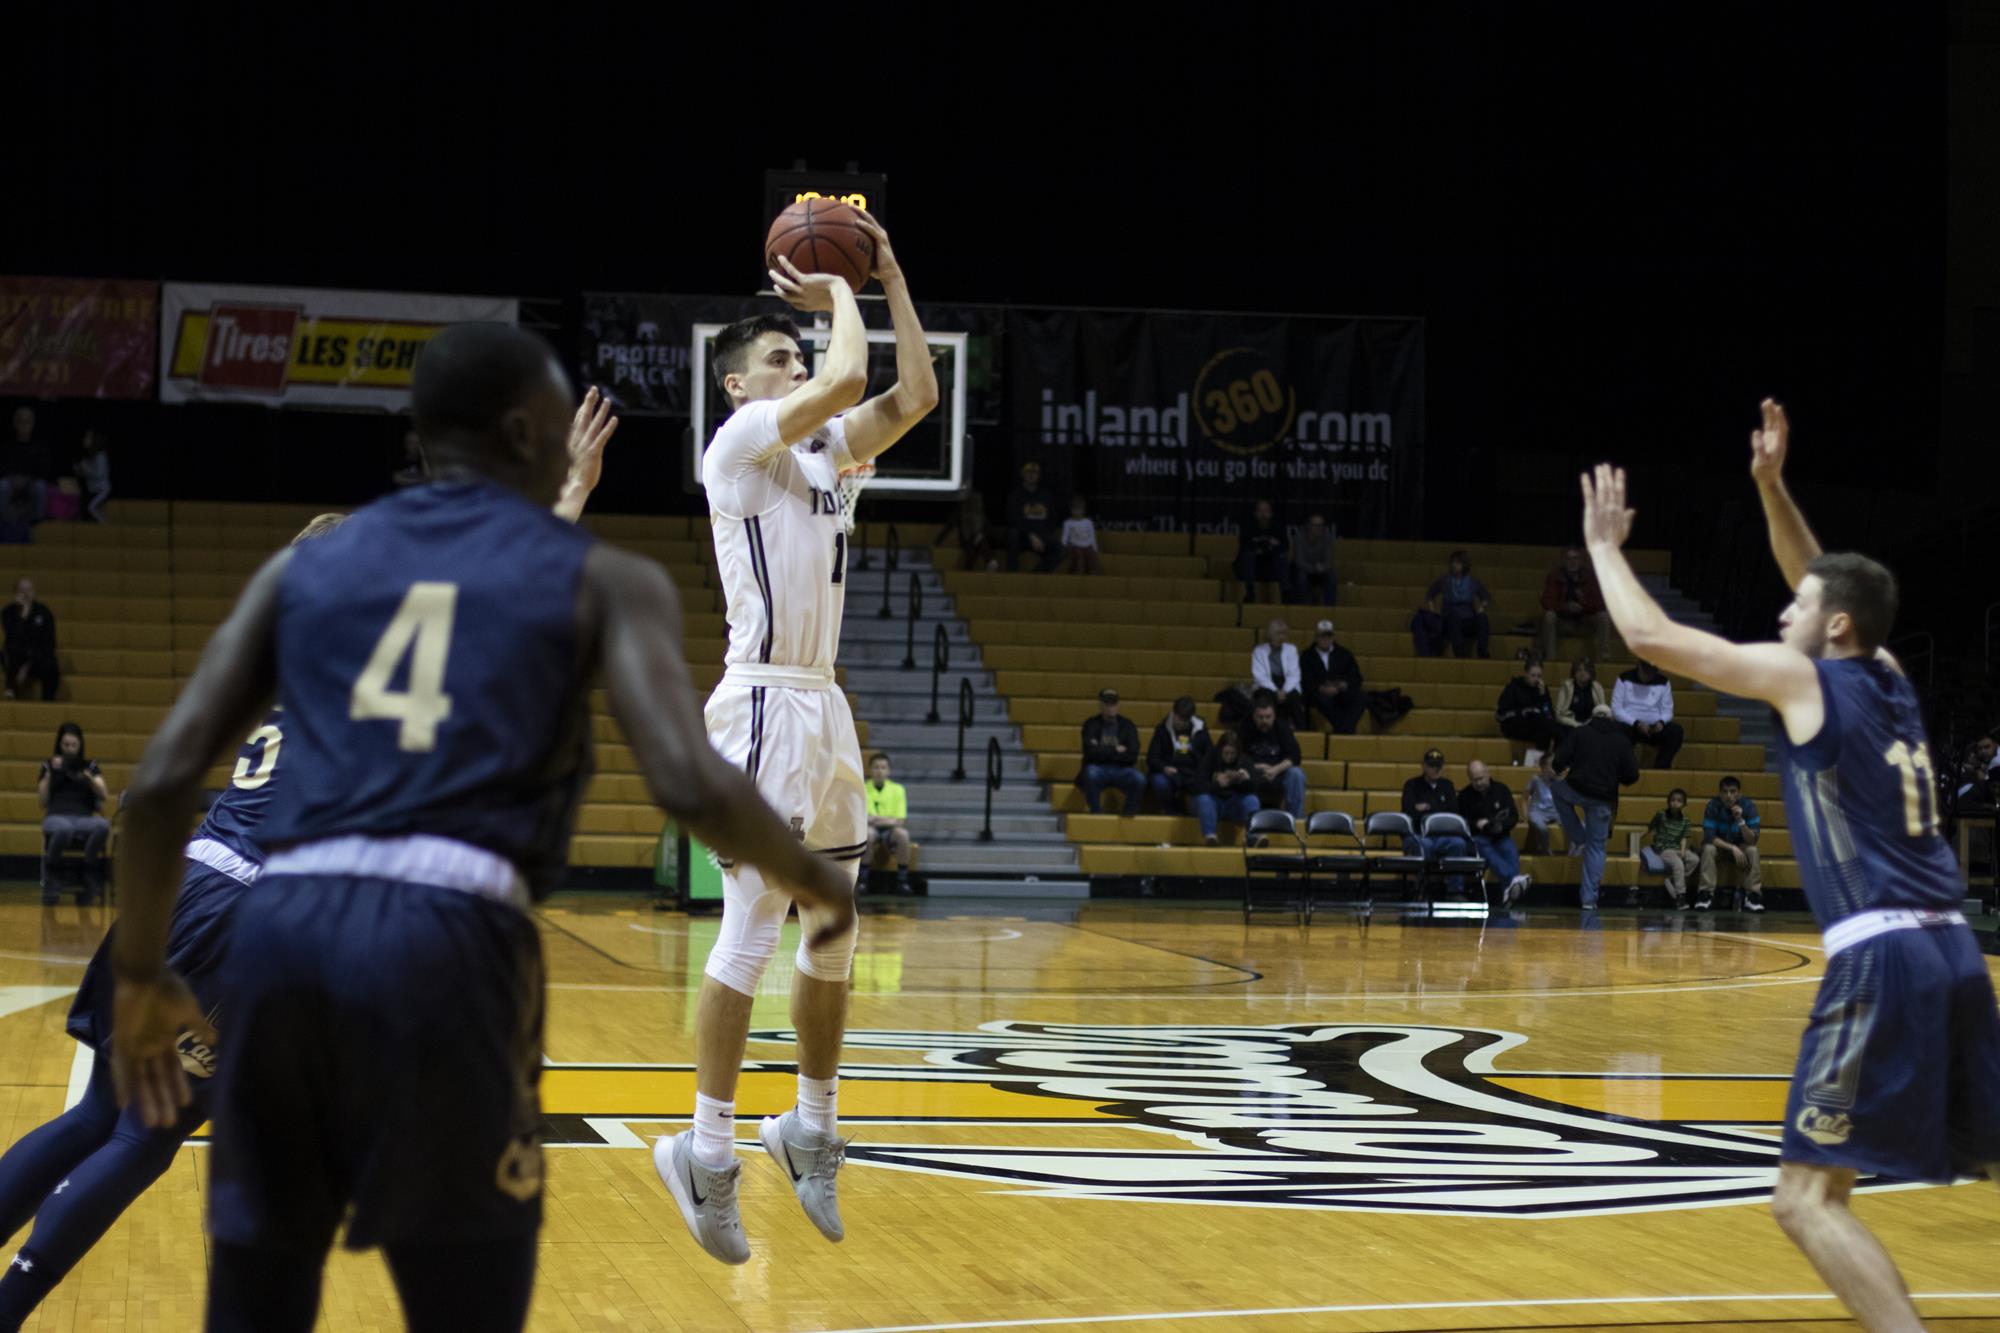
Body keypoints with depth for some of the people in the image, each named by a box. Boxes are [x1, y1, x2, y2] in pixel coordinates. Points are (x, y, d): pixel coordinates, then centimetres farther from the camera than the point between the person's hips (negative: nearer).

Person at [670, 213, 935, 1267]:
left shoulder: (822, 450, 17)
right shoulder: (740, 439, -7)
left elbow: (914, 395, 12)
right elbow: (847, 380, -20)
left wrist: (889, 277, 9)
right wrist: (838, 296, -2)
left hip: (825, 707, 9)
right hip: (765, 704, -9)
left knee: (833, 934, 12)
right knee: (752, 931, -10)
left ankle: (812, 1130, 23)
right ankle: (706, 1150, -5)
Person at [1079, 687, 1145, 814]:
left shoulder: (1127, 725, 9)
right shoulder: (1091, 725, 4)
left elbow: (1133, 755, -4)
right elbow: (1091, 752, -12)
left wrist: (1104, 752, -7)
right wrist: (1115, 750, -5)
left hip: (1121, 770, 1)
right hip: (1098, 768, -1)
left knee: (1139, 779, -31)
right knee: (1091, 774, -38)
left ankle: (1129, 813, -8)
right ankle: (1095, 812, -18)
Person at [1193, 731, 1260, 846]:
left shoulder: (1243, 762, 3)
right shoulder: (1209, 759, -4)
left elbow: (1254, 788, -7)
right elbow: (1198, 786, -15)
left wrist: (1247, 779, -30)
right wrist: (1217, 784, -33)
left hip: (1235, 806, 2)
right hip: (1213, 802, -2)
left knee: (1252, 800, -26)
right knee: (1203, 799, -33)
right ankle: (1209, 836, -48)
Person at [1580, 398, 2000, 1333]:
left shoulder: (1803, 677, -2)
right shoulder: (1887, 677, 16)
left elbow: (1650, 637, 0)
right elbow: (1829, 587, 35)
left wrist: (1604, 545, 15)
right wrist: (1772, 488, 28)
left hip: (1880, 956, -8)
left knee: (1807, 1198, -7)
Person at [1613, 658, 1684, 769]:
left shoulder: (1663, 682, 9)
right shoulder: (1625, 679, 2)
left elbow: (1667, 710, 9)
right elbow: (1616, 709, -4)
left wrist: (1661, 722, -16)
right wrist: (1636, 723, -19)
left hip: (1654, 728, 2)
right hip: (1629, 725, -2)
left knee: (1676, 731, -27)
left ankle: (1660, 769, -22)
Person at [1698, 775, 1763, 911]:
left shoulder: (1749, 806, -19)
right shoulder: (1713, 806, -20)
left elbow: (1752, 840, -23)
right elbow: (1709, 837, -24)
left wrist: (1740, 820, -39)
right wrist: (1732, 848, -33)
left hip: (1740, 848, 1)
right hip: (1718, 847, -1)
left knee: (1752, 850, -30)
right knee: (1708, 849, -32)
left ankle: (1752, 895, -23)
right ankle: (1707, 893, -27)